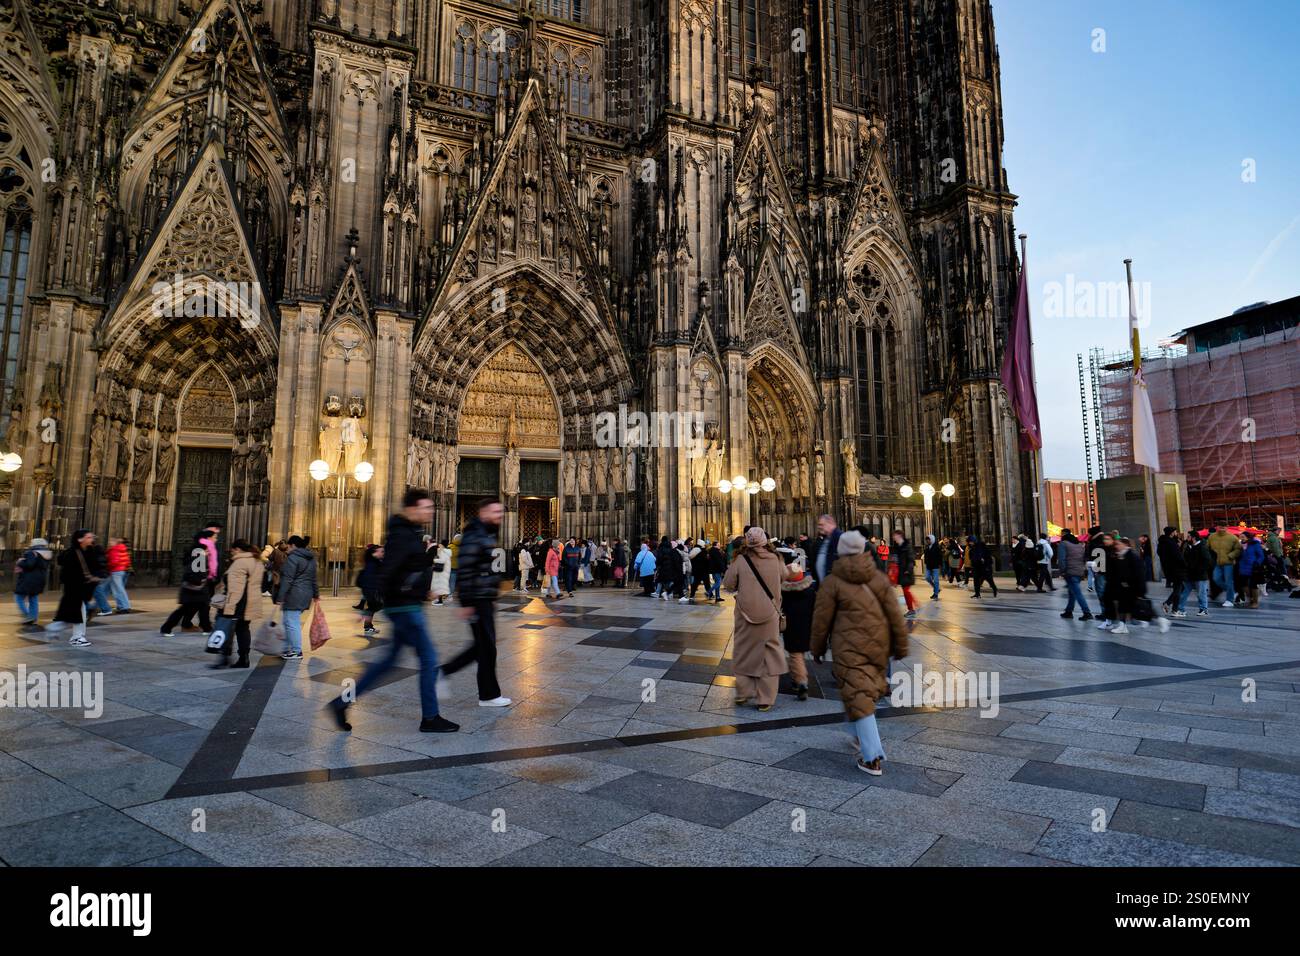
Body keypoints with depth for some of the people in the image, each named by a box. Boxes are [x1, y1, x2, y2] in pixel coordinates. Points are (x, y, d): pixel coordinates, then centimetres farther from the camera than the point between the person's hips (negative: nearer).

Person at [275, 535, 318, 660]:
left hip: (293, 596, -9)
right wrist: (315, 594, 30)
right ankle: (288, 648, 22)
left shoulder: (293, 558, -12)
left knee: (292, 623, -1)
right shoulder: (311, 559, 14)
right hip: (306, 594, 9)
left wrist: (280, 597, -16)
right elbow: (313, 579, 22)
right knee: (294, 622, 17)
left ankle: (297, 652, 4)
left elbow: (287, 580, -17)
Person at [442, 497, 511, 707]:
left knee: (483, 645, 15)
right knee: (487, 647, 0)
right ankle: (488, 695, 13)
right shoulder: (474, 536, -16)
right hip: (477, 601, -10)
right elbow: (464, 571, -21)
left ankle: (444, 671, 24)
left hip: (486, 599, 10)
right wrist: (466, 603, -22)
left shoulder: (488, 535, 15)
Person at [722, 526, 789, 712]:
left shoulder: (741, 560, -12)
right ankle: (765, 700, 13)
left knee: (743, 652, 15)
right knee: (769, 654, 10)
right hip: (769, 614, 1)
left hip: (746, 614, 0)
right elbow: (785, 576, 10)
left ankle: (742, 694, 22)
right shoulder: (775, 559, -7)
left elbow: (728, 584, -6)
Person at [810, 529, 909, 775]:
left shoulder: (832, 582, -6)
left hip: (849, 650, -5)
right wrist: (900, 645, 15)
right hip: (879, 648, 5)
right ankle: (863, 739, 36)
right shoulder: (879, 579, 4)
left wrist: (817, 649, 10)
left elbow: (821, 619, -3)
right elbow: (895, 615, 5)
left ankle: (872, 758, -7)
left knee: (858, 699, -3)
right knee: (869, 693, 22)